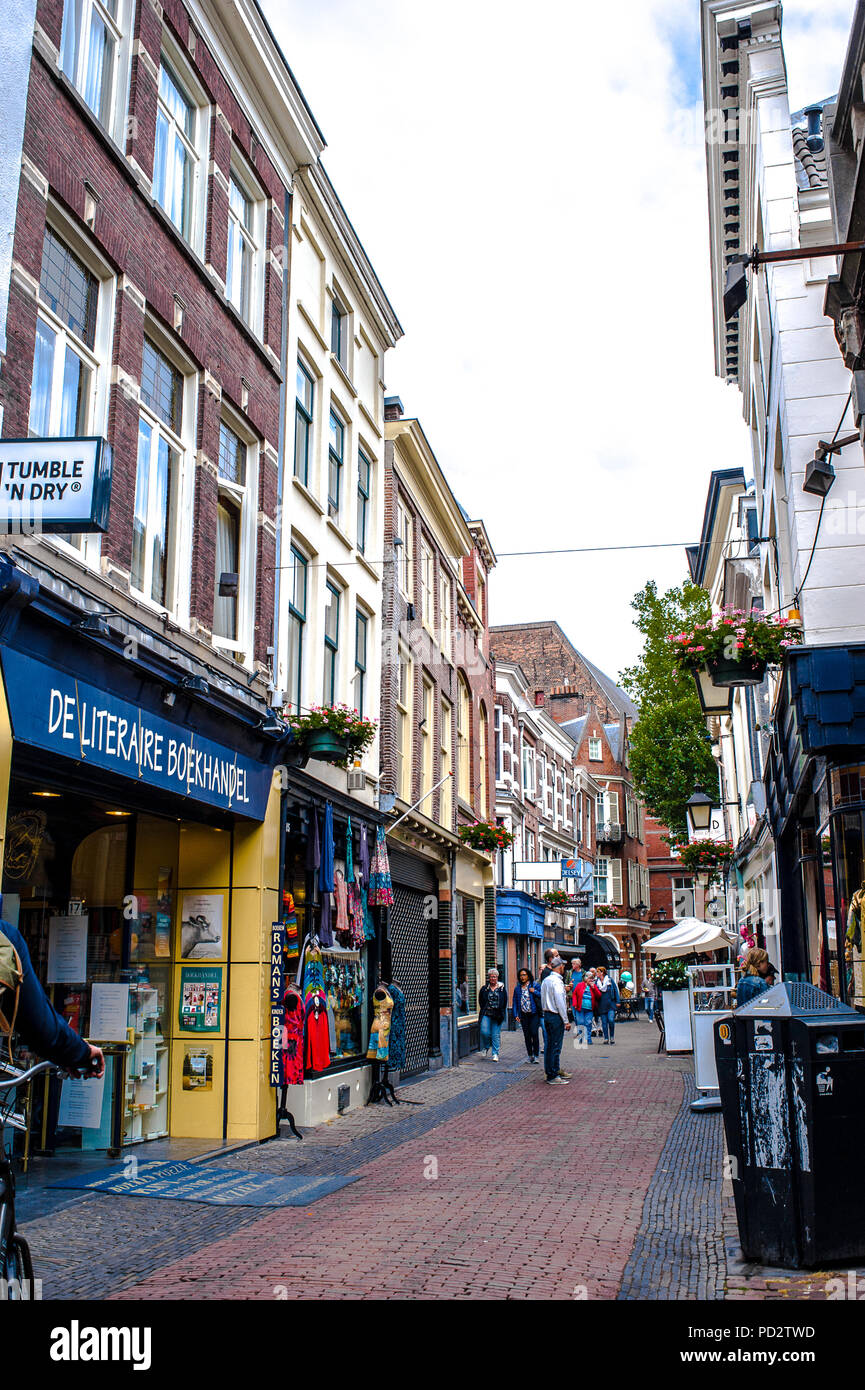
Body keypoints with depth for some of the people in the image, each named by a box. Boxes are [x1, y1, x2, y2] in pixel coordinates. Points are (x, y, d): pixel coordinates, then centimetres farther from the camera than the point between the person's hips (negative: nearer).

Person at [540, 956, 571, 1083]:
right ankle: (552, 1076, -3)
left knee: (550, 1045, 15)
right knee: (555, 1046, -5)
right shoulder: (557, 981, -16)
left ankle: (555, 1071, 25)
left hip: (547, 1014, 10)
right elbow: (560, 1002, -19)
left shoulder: (546, 980, 12)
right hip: (556, 1017, -10)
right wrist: (566, 1021, -15)